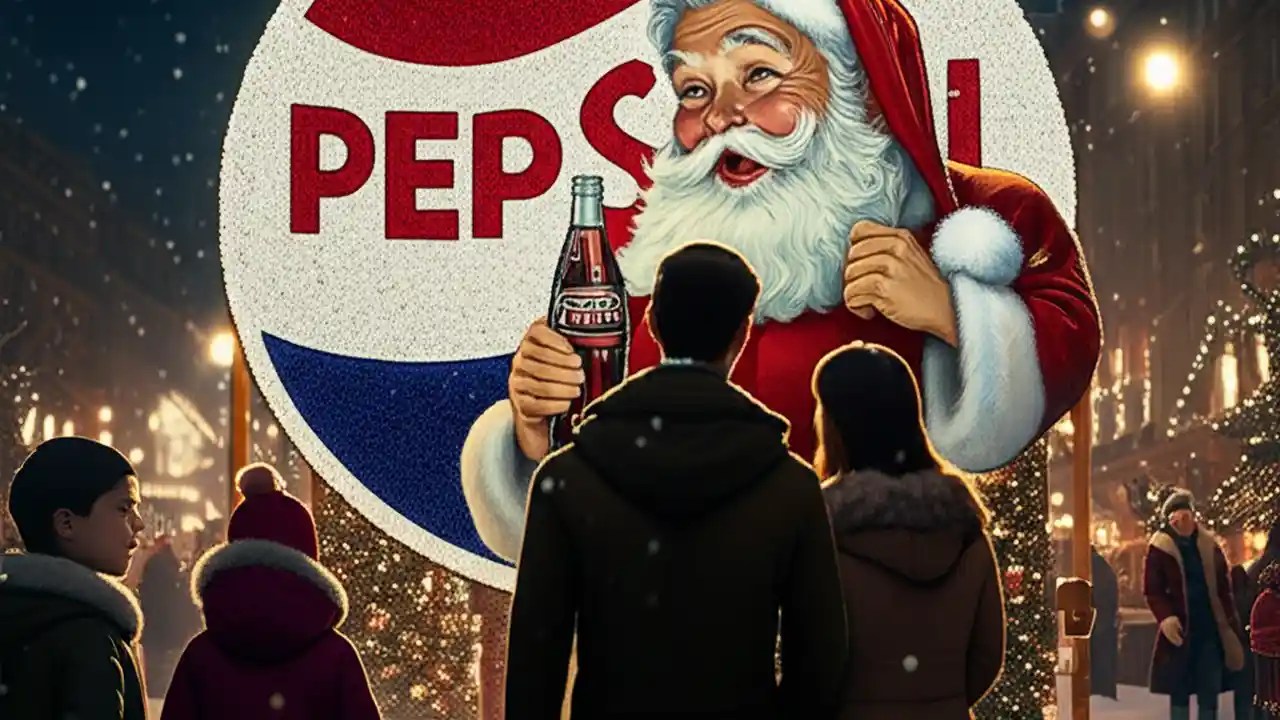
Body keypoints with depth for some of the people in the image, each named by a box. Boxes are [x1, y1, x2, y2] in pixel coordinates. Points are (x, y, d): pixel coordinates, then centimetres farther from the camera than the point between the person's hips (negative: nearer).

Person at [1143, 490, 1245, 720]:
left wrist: (1230, 624, 5)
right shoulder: (1160, 548, -4)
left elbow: (1223, 588, 13)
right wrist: (1166, 617, -23)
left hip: (1210, 628, 3)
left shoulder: (1209, 545, 7)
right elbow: (1152, 591, -6)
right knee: (1179, 692, 2)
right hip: (1180, 630, -3)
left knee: (1209, 692, 3)